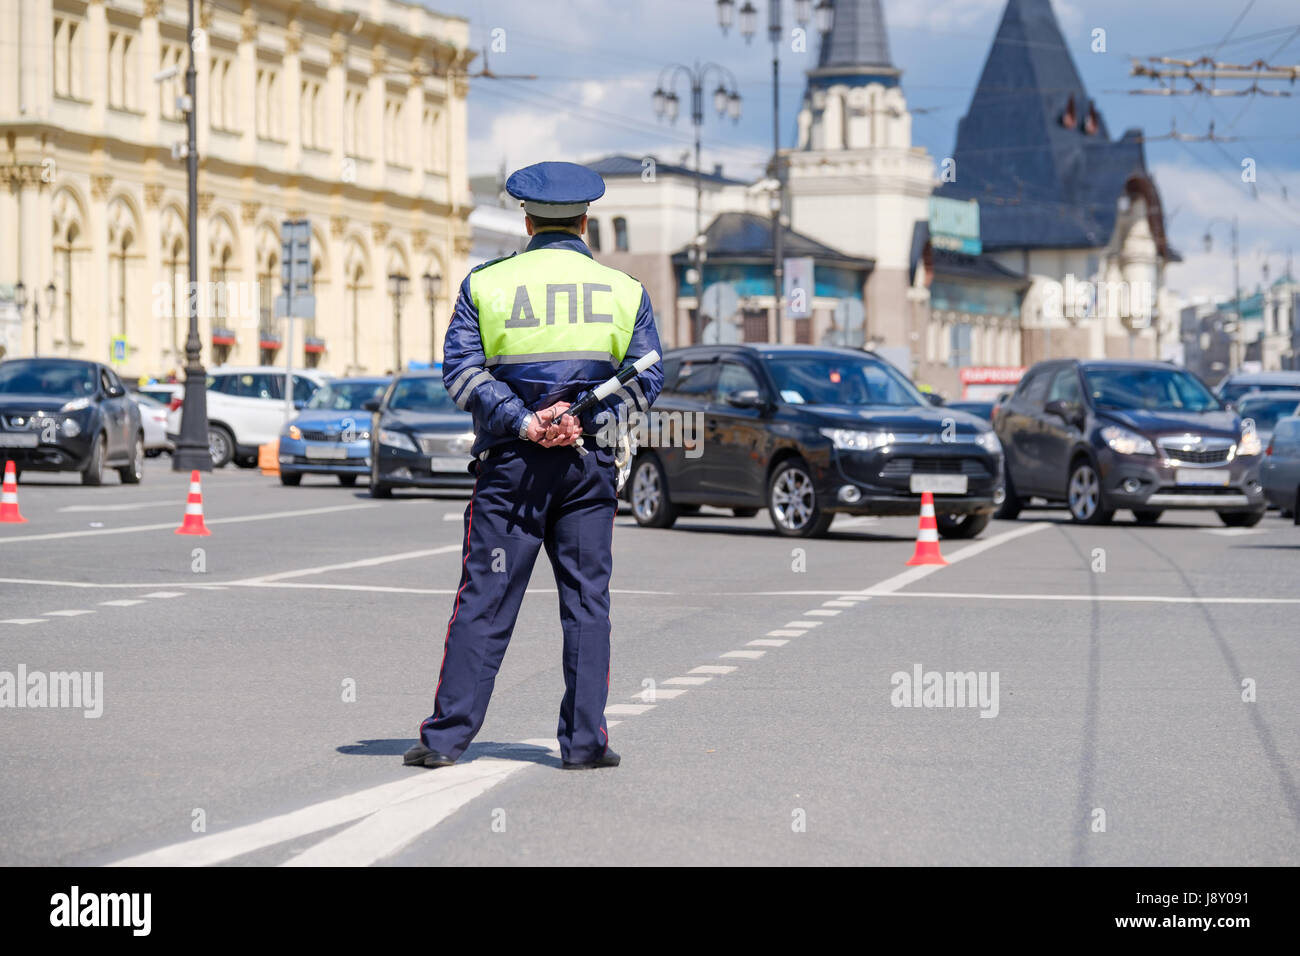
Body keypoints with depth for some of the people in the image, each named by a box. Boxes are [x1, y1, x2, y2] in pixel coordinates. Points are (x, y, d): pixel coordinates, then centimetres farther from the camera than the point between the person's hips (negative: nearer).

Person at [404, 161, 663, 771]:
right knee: (587, 601, 6)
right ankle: (584, 740, 5)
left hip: (510, 462, 0)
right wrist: (582, 418, -8)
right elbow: (646, 379, 1)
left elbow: (460, 369, -5)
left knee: (485, 600, 1)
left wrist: (522, 423, -12)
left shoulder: (486, 283, 3)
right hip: (589, 462, 0)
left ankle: (446, 737, 1)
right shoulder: (623, 291, 6)